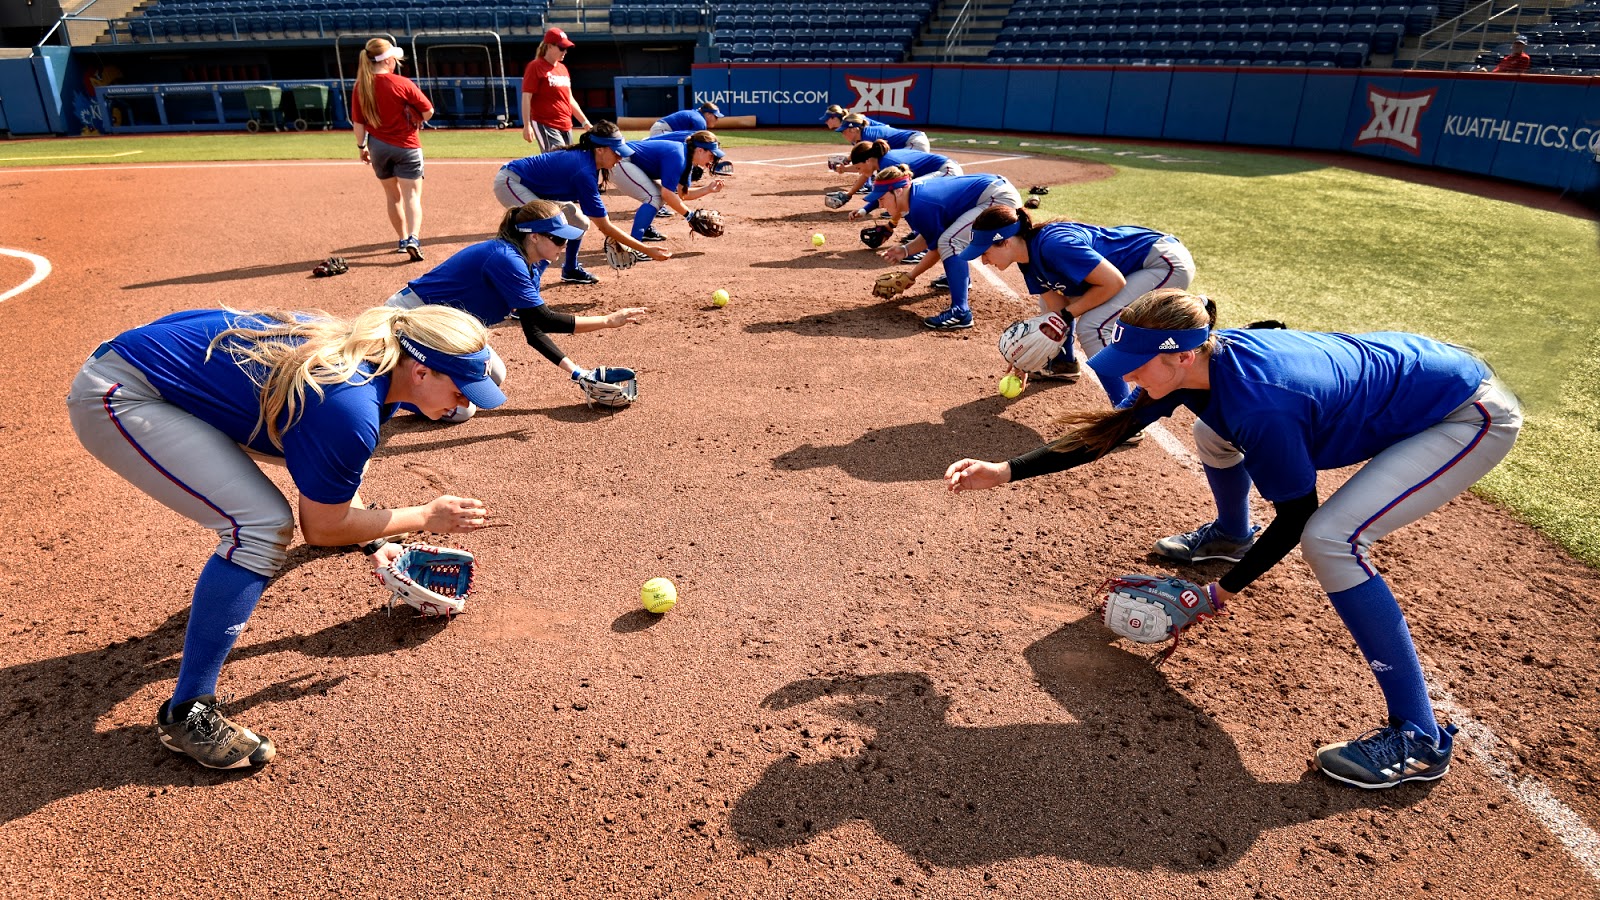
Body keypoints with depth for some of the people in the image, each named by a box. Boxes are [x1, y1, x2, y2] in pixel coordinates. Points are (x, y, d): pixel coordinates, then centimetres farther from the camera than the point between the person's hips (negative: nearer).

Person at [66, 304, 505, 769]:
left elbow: (337, 477, 15)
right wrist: (424, 517, -5)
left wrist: (374, 544, 18)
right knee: (262, 527, -23)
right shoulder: (352, 409, -29)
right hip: (114, 399, -10)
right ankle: (186, 714, -13)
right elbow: (322, 526, -13)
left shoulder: (370, 346, -1)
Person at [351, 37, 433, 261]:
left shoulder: (361, 86, -3)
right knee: (411, 195, -4)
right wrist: (417, 121, 12)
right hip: (406, 146, -4)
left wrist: (361, 146, 12)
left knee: (393, 196, 18)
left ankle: (403, 240, 27)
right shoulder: (402, 83, -14)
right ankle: (413, 238, -24)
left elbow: (358, 121, 0)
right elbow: (428, 111, -9)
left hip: (377, 146, 4)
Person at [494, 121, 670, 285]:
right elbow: (604, 226, -28)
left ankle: (571, 270, 25)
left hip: (534, 187, 9)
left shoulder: (583, 157, -5)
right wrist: (647, 250, -27)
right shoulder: (584, 171, -30)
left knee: (579, 223, 7)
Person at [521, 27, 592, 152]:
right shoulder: (535, 67, -6)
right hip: (545, 126, -8)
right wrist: (527, 126, -20)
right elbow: (526, 98, -11)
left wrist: (585, 123, 19)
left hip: (566, 127, 8)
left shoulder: (563, 68, 17)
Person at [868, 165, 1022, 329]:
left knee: (950, 241, -25)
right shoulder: (916, 192, 6)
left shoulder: (921, 206, -21)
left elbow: (936, 249, -11)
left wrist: (910, 277, -2)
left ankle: (960, 313, -26)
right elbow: (930, 237, 14)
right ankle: (959, 276, 46)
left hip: (1001, 199, -11)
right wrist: (905, 250, -2)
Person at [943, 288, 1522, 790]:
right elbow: (1108, 432, -5)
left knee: (1330, 540, -27)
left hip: (1474, 416, -9)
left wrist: (1223, 592, -15)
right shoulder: (1203, 361, -12)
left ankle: (1418, 740, -14)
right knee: (1215, 434, 15)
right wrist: (1003, 472, -10)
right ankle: (1231, 535, 47)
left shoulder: (1258, 403, -36)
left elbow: (1297, 515, -22)